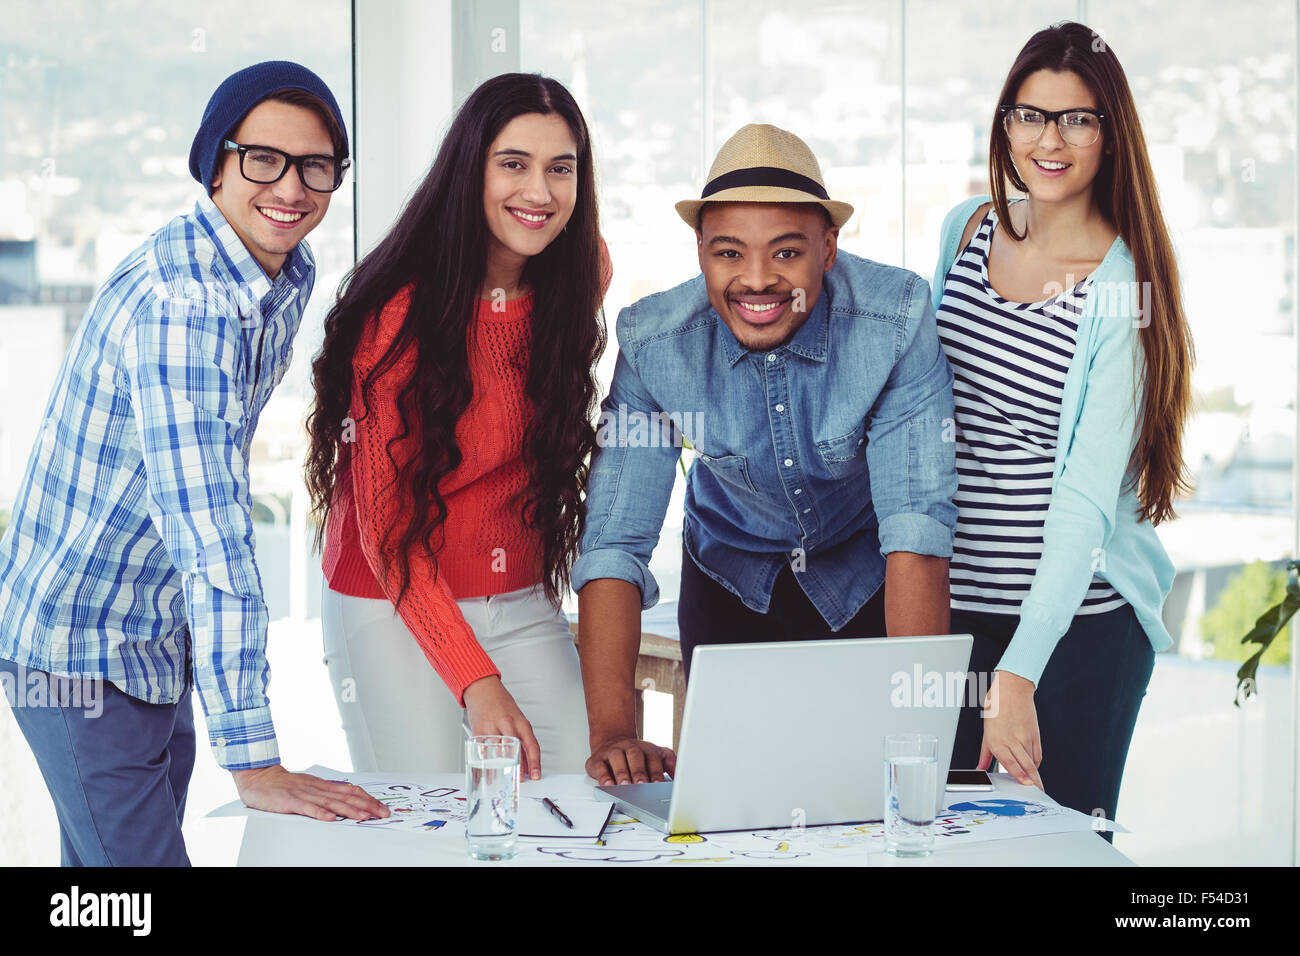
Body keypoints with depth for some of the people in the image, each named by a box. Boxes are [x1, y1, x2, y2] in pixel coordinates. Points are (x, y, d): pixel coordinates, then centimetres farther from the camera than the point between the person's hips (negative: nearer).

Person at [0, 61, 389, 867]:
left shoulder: (289, 274, 3)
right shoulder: (177, 302, -27)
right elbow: (210, 540, -32)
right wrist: (257, 764, -33)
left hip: (160, 643, 9)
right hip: (78, 646, -9)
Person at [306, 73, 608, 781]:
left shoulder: (581, 276, -1)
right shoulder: (401, 311, -16)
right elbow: (387, 526, -18)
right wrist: (476, 682, -27)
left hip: (523, 605, 5)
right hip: (392, 610, -4)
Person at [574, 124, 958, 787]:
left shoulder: (897, 318, -30)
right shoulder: (652, 343, -26)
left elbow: (917, 528, -34)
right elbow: (614, 541, -26)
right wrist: (612, 733, -38)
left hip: (868, 580, -1)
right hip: (730, 578, 1)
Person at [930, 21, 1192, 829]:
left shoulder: (1125, 287, -14)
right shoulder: (967, 229, 3)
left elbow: (1089, 495, -20)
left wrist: (1019, 672, -28)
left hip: (1079, 618, -5)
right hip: (950, 602, 5)